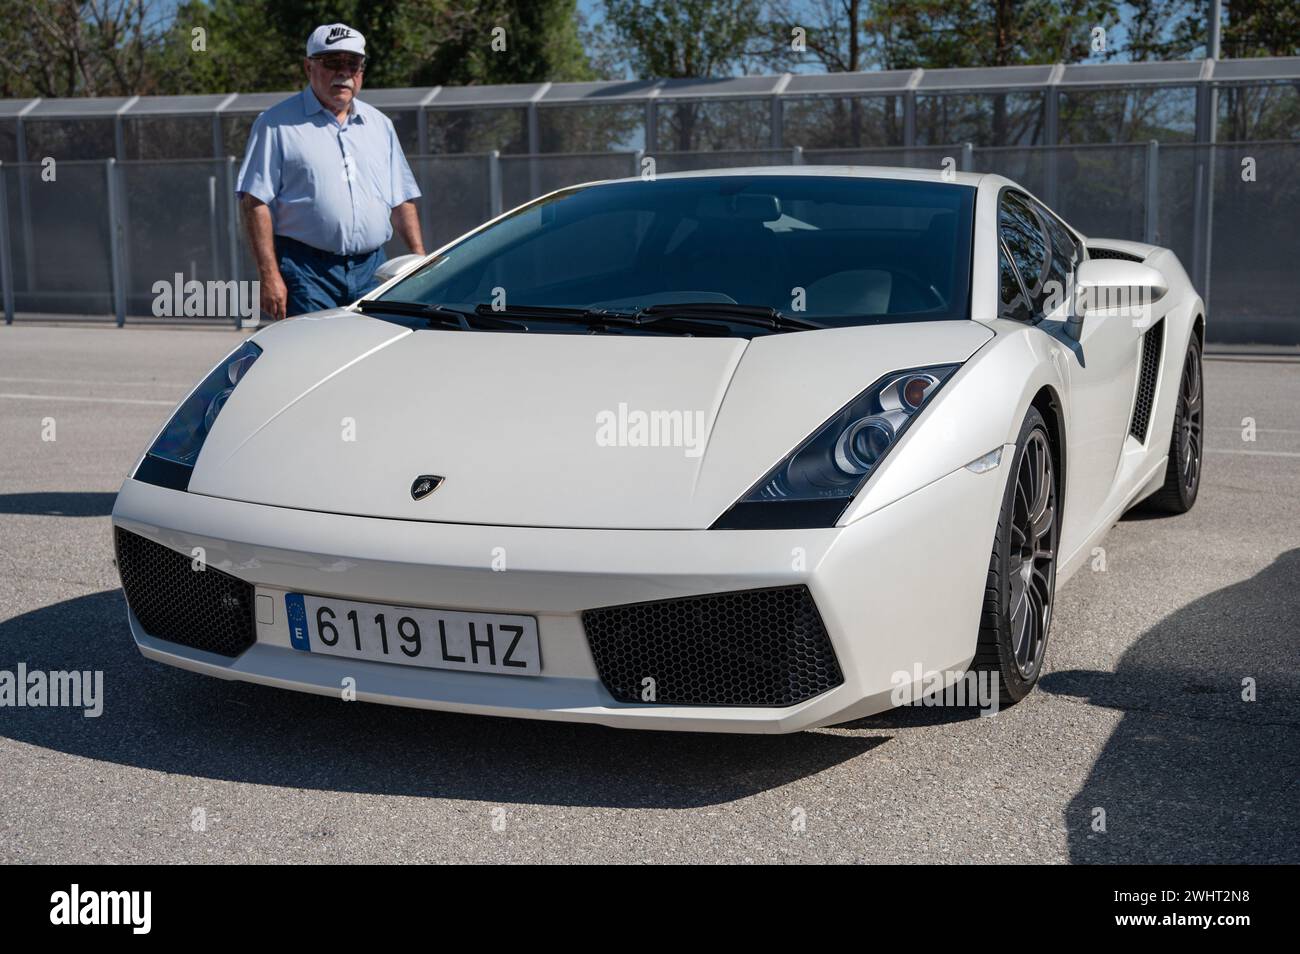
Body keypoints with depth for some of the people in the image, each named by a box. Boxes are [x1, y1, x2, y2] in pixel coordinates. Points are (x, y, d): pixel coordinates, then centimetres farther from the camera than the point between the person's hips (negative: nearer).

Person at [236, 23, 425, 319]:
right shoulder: (277, 124, 0)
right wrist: (270, 275, -13)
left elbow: (401, 202, 20)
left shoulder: (380, 124, 17)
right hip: (307, 271, -5)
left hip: (371, 270, 5)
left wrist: (420, 257, 7)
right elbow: (255, 203, -5)